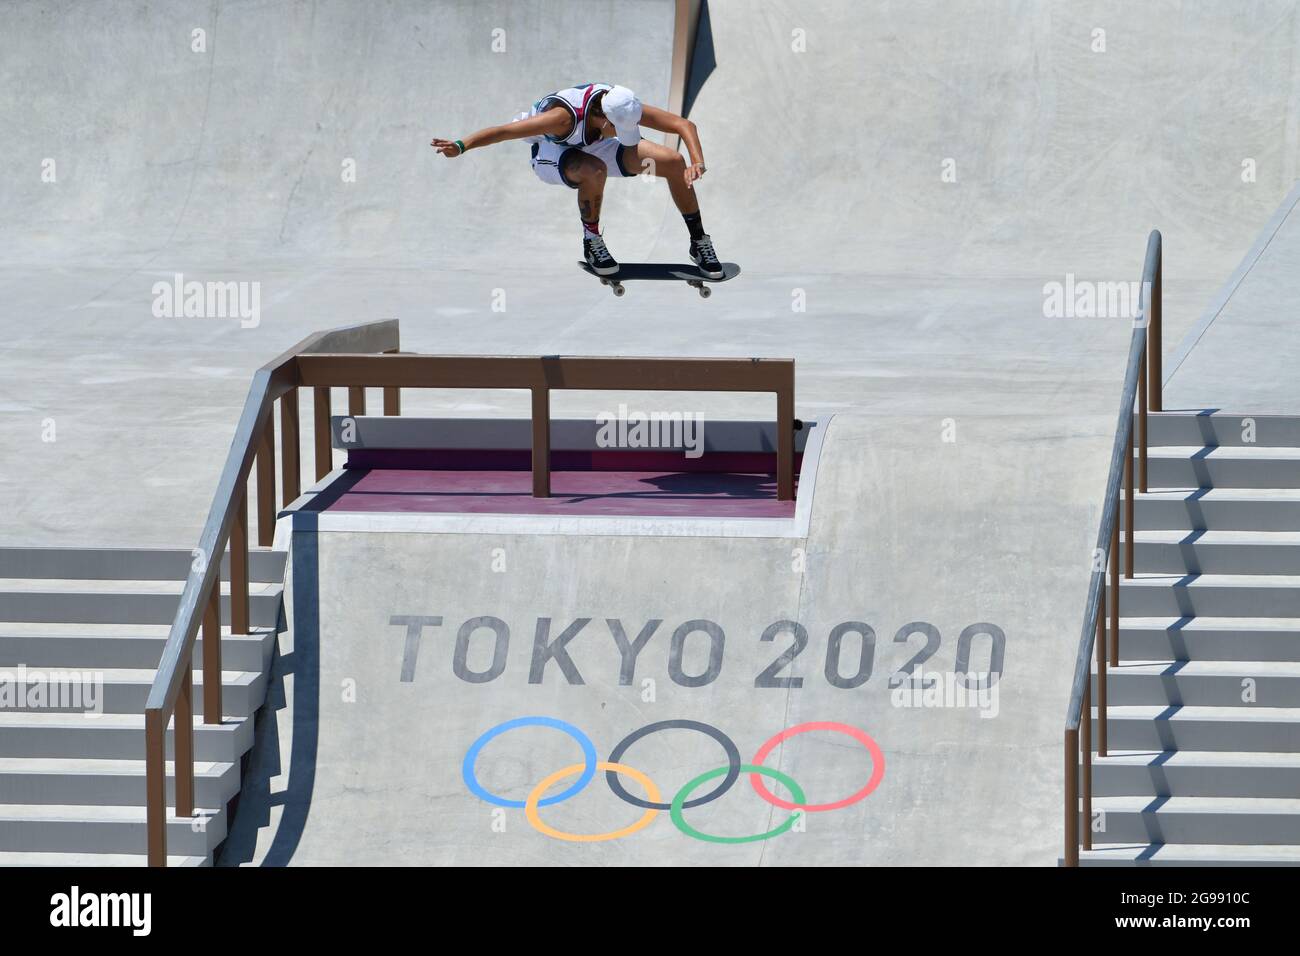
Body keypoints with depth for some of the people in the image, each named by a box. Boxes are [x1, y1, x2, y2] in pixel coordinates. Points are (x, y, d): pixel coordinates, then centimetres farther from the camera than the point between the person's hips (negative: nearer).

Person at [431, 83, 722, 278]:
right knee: (594, 171, -41)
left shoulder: (623, 110, -28)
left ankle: (699, 241, 11)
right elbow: (504, 131, -46)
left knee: (673, 161, -9)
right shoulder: (565, 115, -42)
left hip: (593, 146, 5)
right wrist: (461, 146, -59)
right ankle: (591, 244, -16)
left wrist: (697, 162, -37)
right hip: (549, 151, -5)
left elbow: (683, 124, -21)